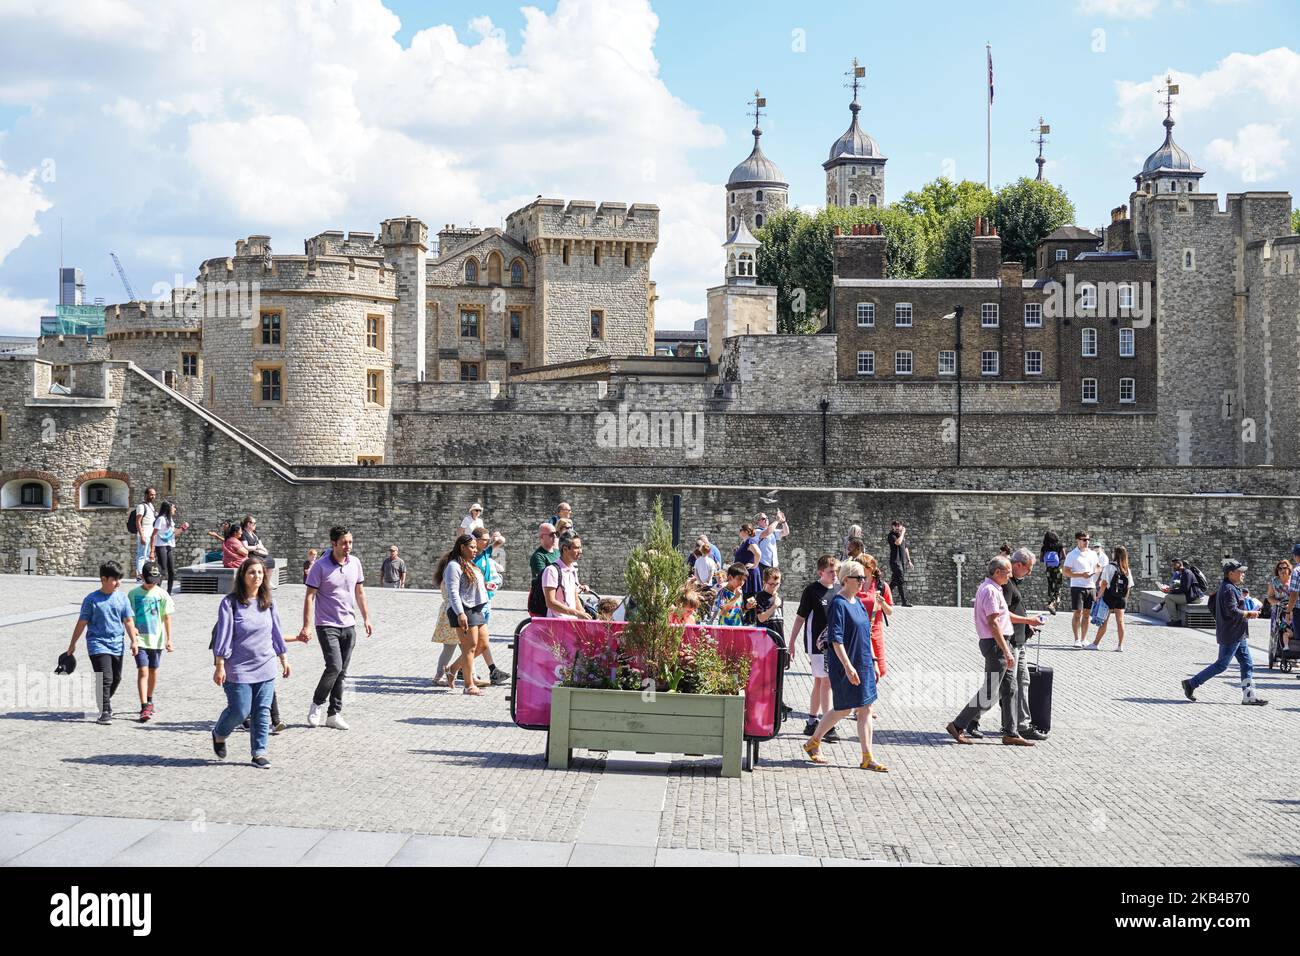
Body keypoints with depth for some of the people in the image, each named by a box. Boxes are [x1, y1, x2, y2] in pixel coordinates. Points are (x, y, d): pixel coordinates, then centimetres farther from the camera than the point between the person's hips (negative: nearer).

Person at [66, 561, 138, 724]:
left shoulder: (122, 598, 5)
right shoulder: (92, 599, -6)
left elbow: (128, 621, 9)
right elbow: (82, 623, 0)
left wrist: (134, 641, 2)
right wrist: (73, 644, 4)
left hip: (117, 644, 5)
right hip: (98, 643, -5)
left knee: (116, 678, 14)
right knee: (105, 678, -15)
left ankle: (106, 700, 39)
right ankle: (105, 712, -9)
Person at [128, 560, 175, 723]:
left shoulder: (162, 595, 0)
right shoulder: (134, 594, 0)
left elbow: (167, 618, 3)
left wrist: (169, 639, 0)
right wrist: (132, 629, -10)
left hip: (156, 639, 1)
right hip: (140, 640, -1)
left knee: (153, 671, 12)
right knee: (143, 671, -11)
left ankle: (149, 700, 33)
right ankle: (144, 707, -16)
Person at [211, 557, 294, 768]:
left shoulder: (268, 602, 7)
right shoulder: (230, 603, -8)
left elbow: (276, 632, 15)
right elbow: (224, 636, -9)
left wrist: (284, 659, 16)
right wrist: (219, 666, -11)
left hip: (266, 667, 4)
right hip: (239, 669, -4)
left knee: (263, 712, 3)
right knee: (240, 710, -3)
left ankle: (259, 752, 12)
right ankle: (219, 734, 27)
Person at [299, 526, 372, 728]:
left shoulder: (355, 563, 5)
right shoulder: (320, 566, -11)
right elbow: (310, 596, -11)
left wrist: (366, 618, 15)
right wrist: (306, 627, -16)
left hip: (349, 626, 5)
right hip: (327, 625, -5)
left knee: (342, 672, 7)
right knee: (334, 666, -16)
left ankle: (334, 714, 15)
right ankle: (316, 704, 5)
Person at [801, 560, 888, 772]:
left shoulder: (858, 602, 10)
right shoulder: (838, 604, -15)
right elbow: (836, 639, -20)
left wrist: (872, 662, 17)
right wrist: (848, 666, -24)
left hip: (863, 664, 8)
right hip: (844, 665, -8)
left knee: (866, 709, 4)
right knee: (843, 709, 2)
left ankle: (867, 758, 7)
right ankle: (813, 743, 22)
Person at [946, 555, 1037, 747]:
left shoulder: (994, 589, 16)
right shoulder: (990, 590, -17)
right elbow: (993, 623, -23)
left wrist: (1028, 620, 33)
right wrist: (1007, 652, -23)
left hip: (1000, 644, 11)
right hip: (995, 645, -11)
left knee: (1009, 690, 13)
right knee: (989, 693, -6)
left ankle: (1011, 733, 17)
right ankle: (957, 726, -1)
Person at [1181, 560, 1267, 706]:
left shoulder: (1233, 588, 16)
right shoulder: (1228, 589, -17)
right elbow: (1233, 612, -26)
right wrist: (1249, 614, -12)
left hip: (1238, 635, 11)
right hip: (1230, 635, -11)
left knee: (1247, 664, 8)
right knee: (1221, 665, -4)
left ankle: (1249, 696, 8)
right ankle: (1191, 683, 4)